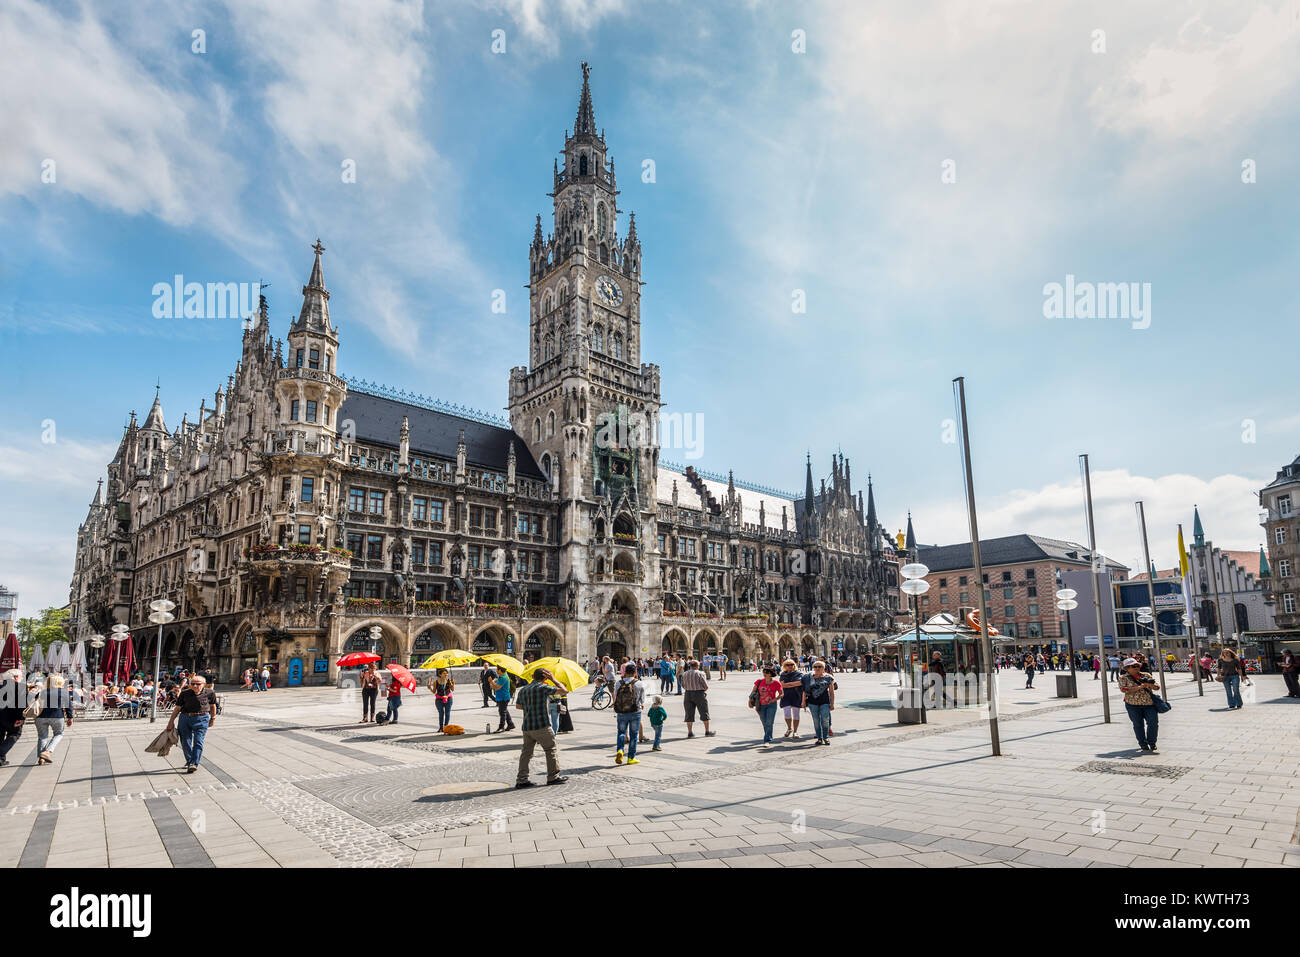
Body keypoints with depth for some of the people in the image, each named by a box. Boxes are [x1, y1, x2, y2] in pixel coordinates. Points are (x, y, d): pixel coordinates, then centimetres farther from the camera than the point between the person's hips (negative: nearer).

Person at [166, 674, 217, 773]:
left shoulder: (209, 693, -4)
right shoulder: (184, 694, -2)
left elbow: (213, 706, 12)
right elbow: (177, 708, 6)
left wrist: (213, 718, 17)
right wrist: (171, 721, 5)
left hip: (201, 719, -3)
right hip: (185, 718, 3)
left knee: (198, 742, -13)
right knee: (185, 742, 9)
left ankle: (194, 764, -15)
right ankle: (189, 761, 29)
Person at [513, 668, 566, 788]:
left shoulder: (523, 690, 11)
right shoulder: (543, 688, -10)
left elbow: (518, 705, 23)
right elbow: (563, 690, -9)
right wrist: (553, 679, 0)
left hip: (526, 727, 6)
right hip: (541, 726, -6)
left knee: (526, 752, 10)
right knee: (552, 749, 7)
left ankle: (521, 779, 7)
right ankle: (553, 777, 12)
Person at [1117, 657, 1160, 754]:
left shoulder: (1146, 675, 12)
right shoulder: (1124, 678, 2)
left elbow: (1157, 687, 12)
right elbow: (1123, 689, -12)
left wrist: (1150, 685, -12)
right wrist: (1139, 687, -17)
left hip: (1149, 703, 2)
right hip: (1133, 704, -2)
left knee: (1153, 722, -7)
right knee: (1138, 724, 2)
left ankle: (1152, 743, 10)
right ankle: (1143, 744, 16)